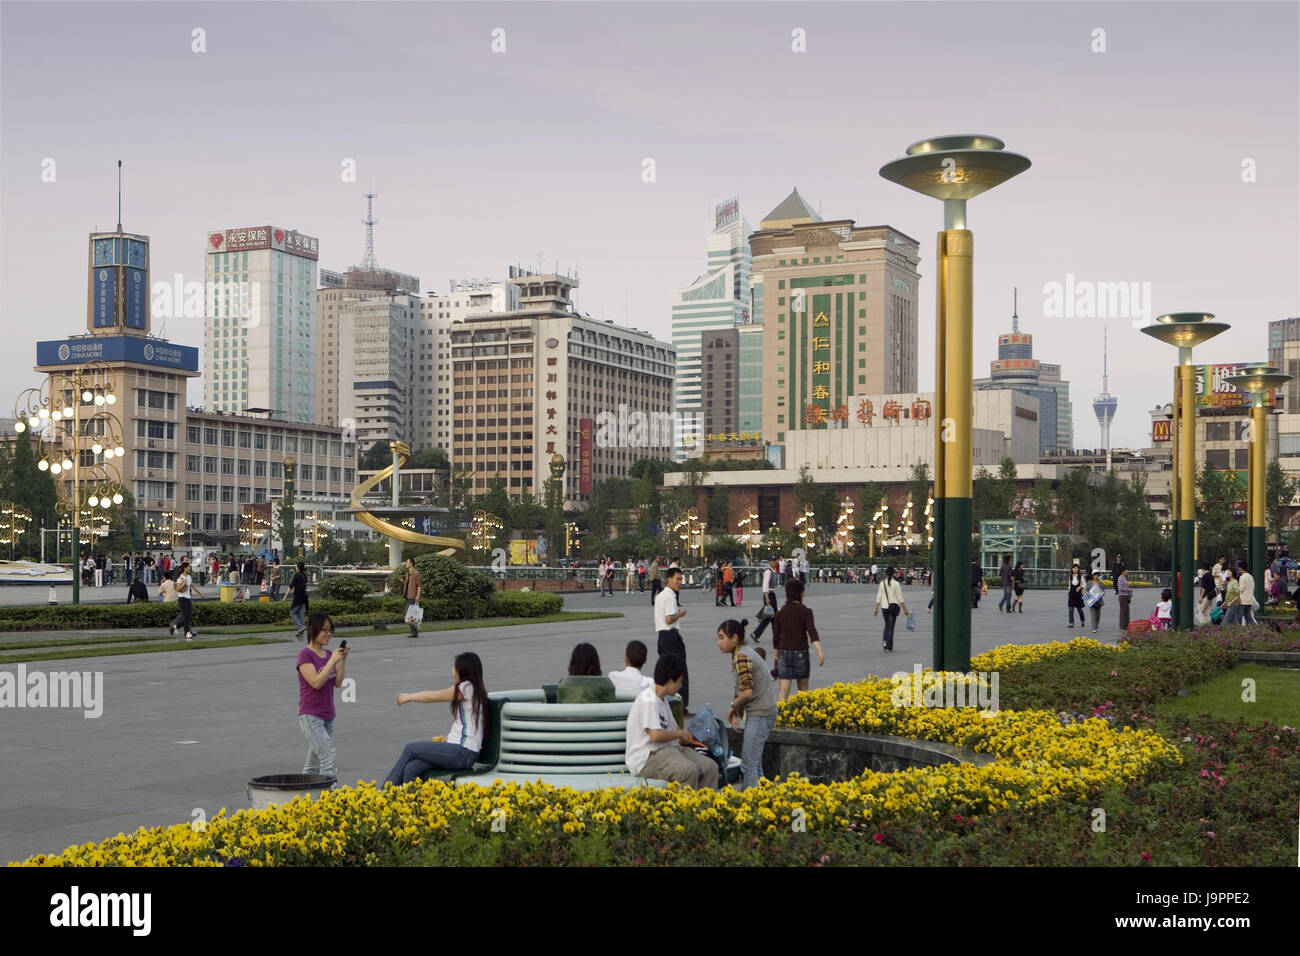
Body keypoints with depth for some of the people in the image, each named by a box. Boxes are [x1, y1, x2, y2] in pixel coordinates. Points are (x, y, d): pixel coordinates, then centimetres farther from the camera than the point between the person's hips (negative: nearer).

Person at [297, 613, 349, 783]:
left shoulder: (328, 655, 10)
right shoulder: (305, 655, -11)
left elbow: (338, 683, 4)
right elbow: (316, 682, -20)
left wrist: (342, 660, -6)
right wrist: (332, 660, -19)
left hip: (328, 716, 8)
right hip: (310, 716, -8)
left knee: (312, 763, 13)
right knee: (328, 757, -17)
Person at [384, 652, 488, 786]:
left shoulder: (467, 688, -10)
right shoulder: (475, 689, 19)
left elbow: (432, 697, -2)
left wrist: (409, 697, 12)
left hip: (464, 754, -8)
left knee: (410, 749, -4)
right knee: (411, 768, -9)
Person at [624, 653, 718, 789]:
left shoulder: (662, 700, 18)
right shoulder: (648, 700, -15)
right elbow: (655, 735, -24)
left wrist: (683, 738, 10)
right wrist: (681, 733, -10)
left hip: (666, 749, 10)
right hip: (646, 758, -10)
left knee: (710, 767, -7)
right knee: (688, 770, -33)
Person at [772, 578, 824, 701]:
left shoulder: (780, 613, 2)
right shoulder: (805, 611, -6)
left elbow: (775, 638, 6)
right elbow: (812, 632, -19)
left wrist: (776, 657, 17)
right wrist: (820, 652, -26)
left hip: (784, 653, 2)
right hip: (800, 653, -2)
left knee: (784, 689, -3)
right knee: (803, 689, 15)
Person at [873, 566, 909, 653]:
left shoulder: (882, 583, 0)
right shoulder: (896, 584, -9)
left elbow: (879, 598, 3)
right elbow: (900, 598, -8)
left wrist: (876, 609, 8)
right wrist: (905, 609, -2)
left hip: (885, 607, 3)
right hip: (894, 607, -3)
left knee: (887, 625, 21)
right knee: (891, 627, 2)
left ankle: (885, 642, 8)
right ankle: (889, 647, 3)